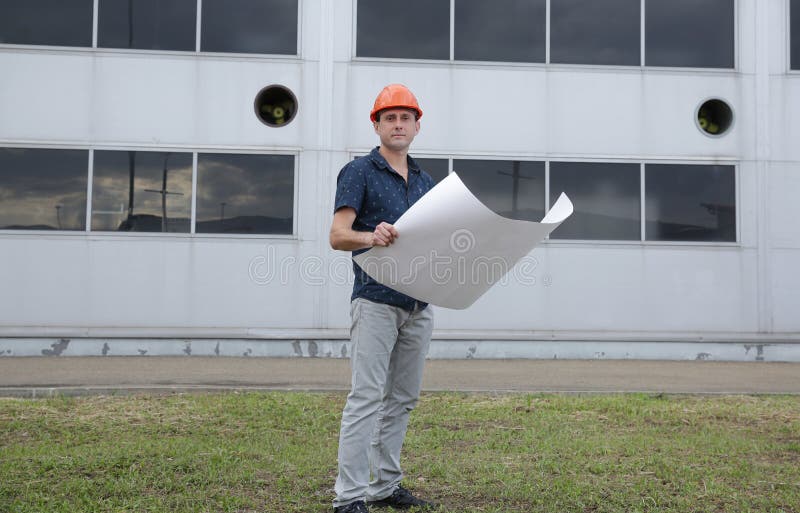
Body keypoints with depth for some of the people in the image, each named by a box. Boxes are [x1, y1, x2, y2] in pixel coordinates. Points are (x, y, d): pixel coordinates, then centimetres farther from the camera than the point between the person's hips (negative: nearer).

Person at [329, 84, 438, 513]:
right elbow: (338, 235, -12)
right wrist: (371, 237, -32)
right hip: (376, 300, -6)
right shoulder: (358, 172, -1)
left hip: (418, 306, 7)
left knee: (402, 400, 10)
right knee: (367, 397, -10)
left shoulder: (425, 181, 19)